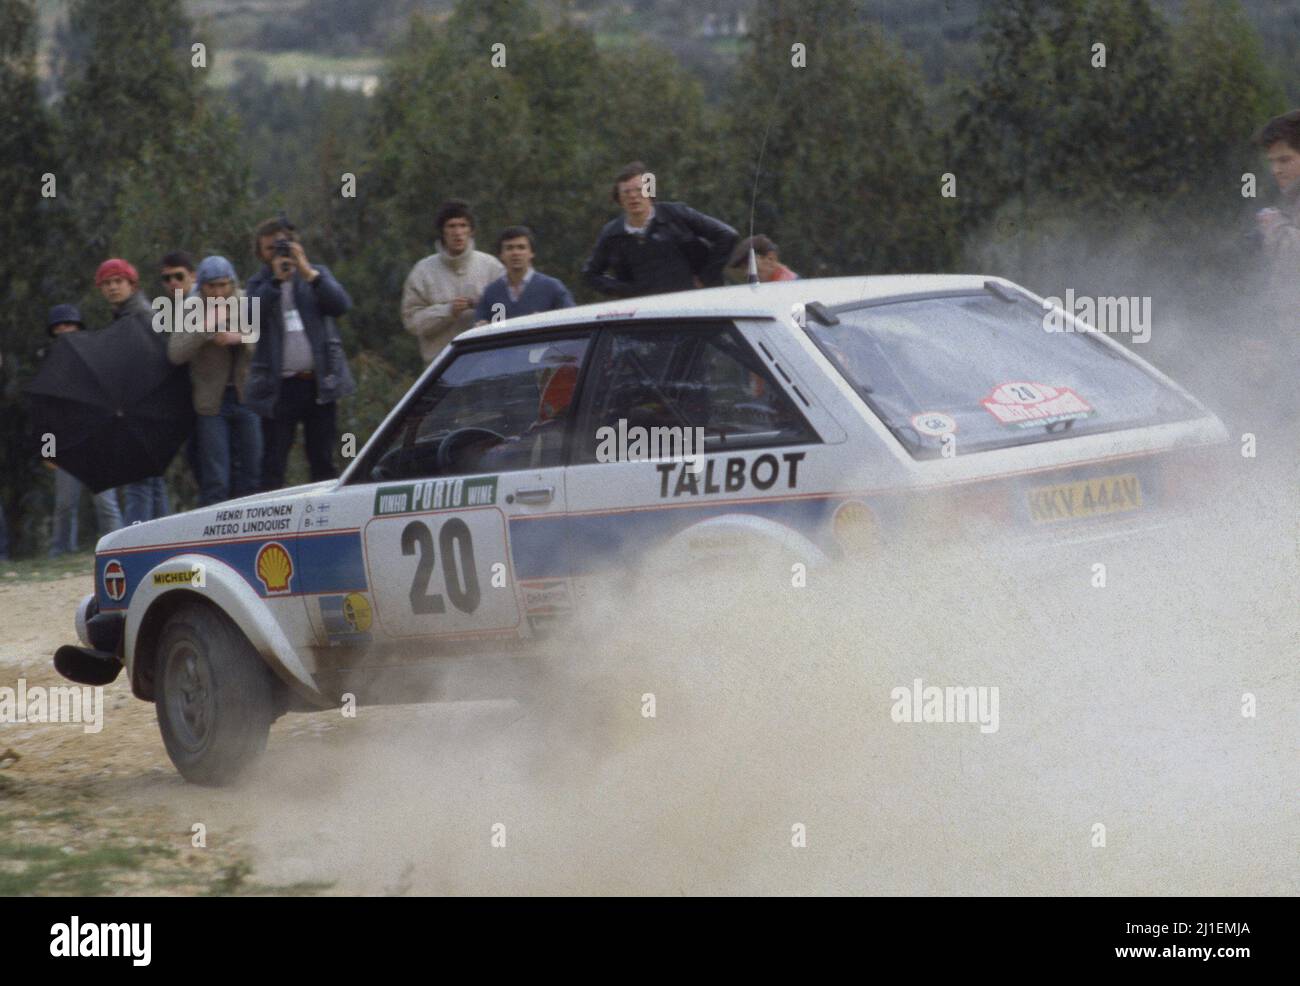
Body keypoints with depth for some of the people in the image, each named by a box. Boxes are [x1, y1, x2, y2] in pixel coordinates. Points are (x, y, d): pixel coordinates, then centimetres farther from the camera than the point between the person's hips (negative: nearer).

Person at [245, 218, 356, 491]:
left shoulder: (317, 273, 12)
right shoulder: (259, 284, 9)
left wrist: (308, 273, -12)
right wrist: (276, 280, -16)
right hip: (279, 387, -1)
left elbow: (341, 304, -6)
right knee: (273, 467, -2)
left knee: (323, 463, 6)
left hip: (319, 383, 1)